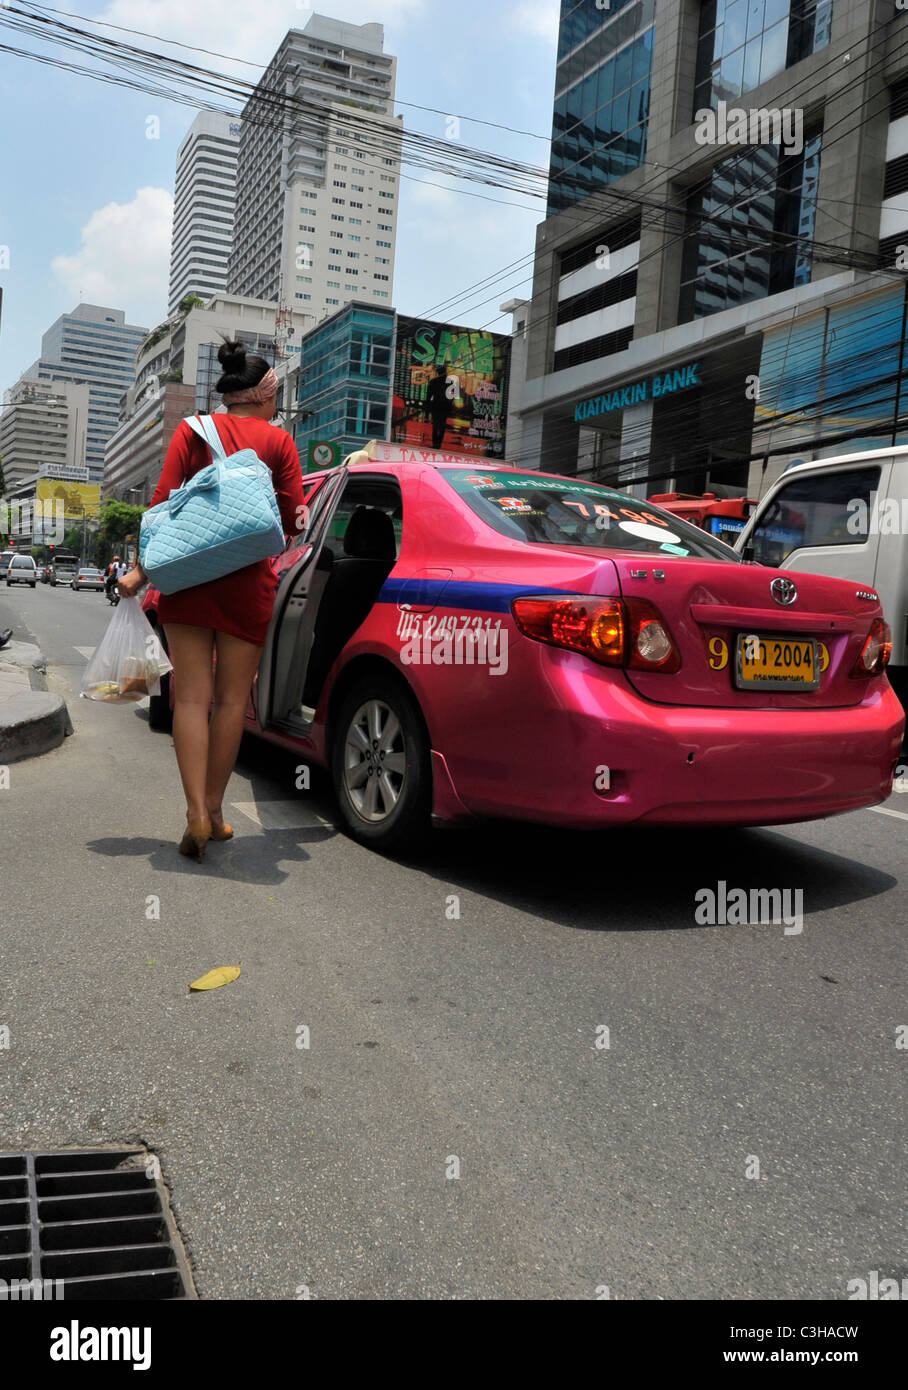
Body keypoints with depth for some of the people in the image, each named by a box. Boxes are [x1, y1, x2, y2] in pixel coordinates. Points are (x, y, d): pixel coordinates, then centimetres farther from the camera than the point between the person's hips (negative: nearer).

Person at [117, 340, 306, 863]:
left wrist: (142, 570, 0)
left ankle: (196, 812, -7)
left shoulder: (193, 430, 9)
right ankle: (214, 809, 14)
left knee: (192, 697, 2)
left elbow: (163, 503, 0)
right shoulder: (277, 440, 4)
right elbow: (293, 520, 1)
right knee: (231, 699, 8)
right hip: (248, 581, -1)